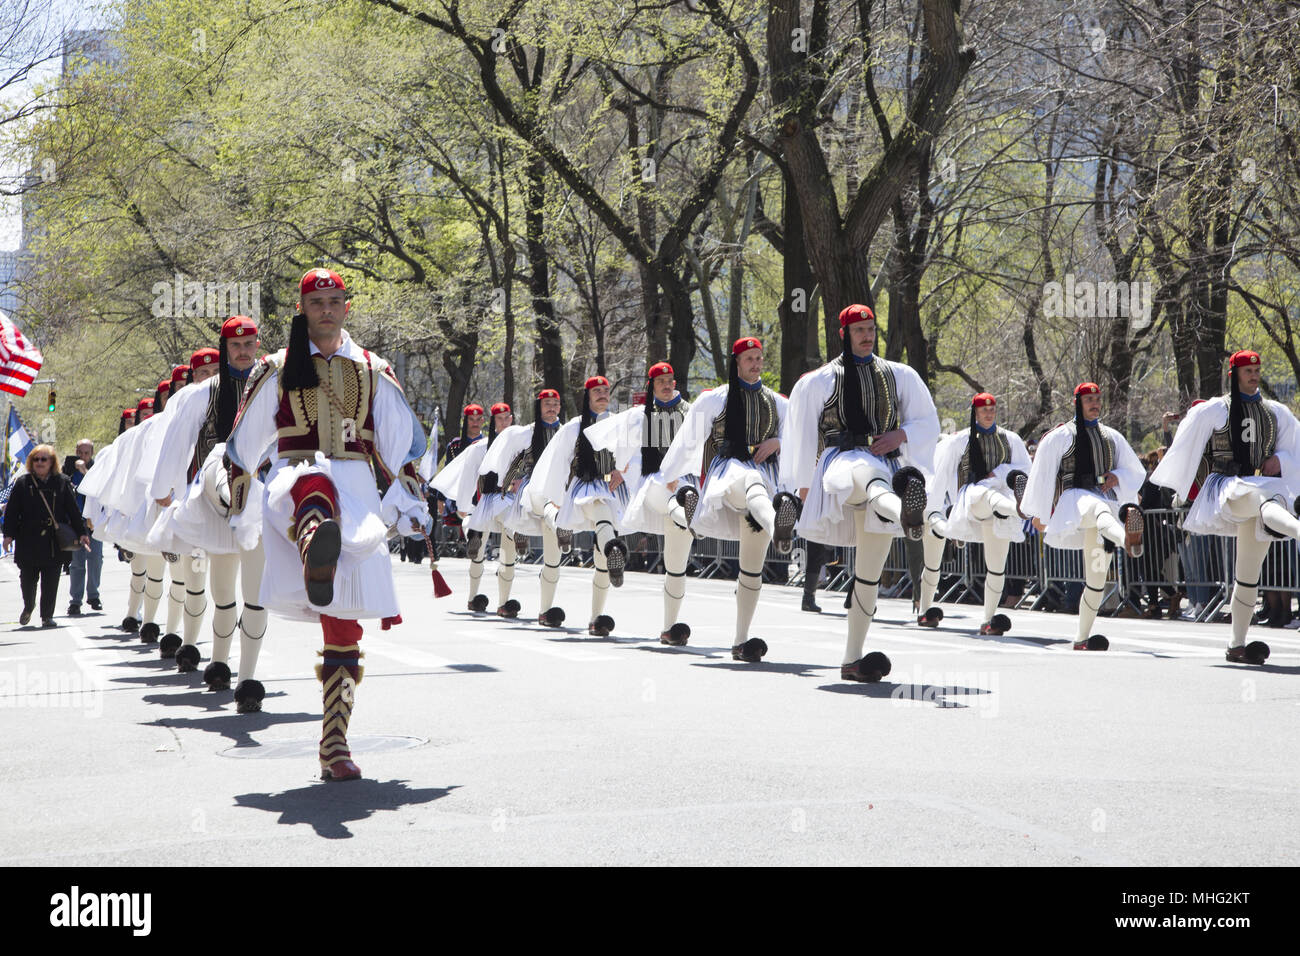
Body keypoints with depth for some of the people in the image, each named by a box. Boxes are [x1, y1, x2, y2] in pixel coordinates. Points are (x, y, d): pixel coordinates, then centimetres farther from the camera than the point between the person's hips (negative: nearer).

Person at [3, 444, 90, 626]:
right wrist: (9, 534, -6)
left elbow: (73, 510, 7)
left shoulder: (62, 483, 6)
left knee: (51, 581, 0)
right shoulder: (23, 483, 5)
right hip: (28, 540, 0)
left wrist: (81, 533, 1)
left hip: (54, 541, 0)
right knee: (28, 579, 4)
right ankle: (28, 606, 31)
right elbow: (12, 511, 4)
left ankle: (47, 615, 10)